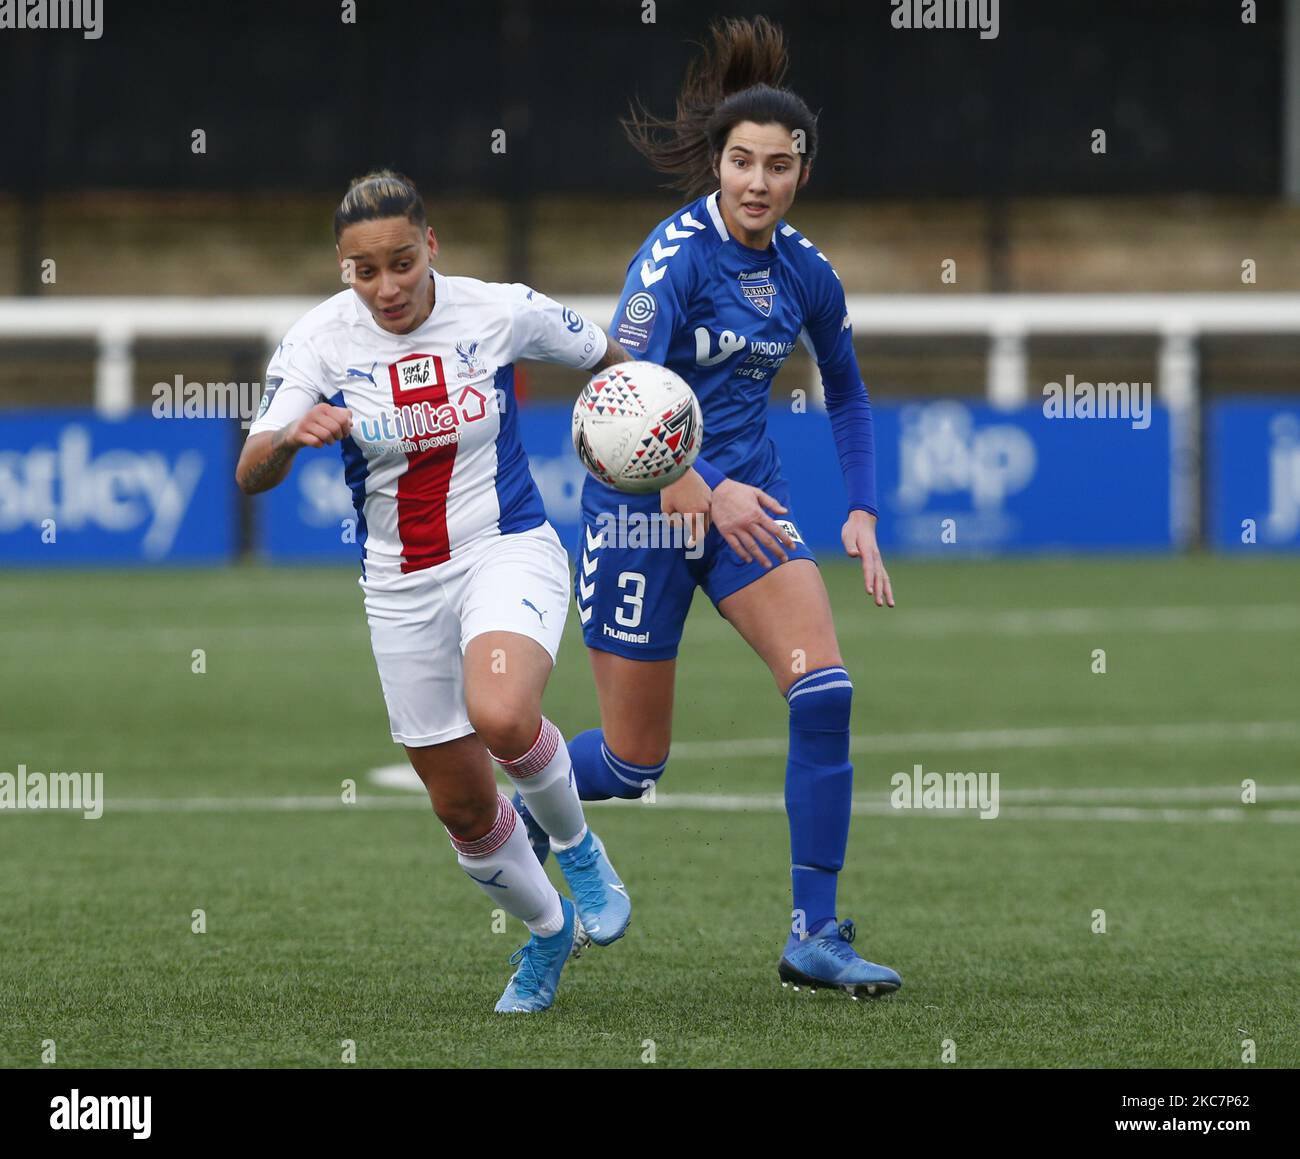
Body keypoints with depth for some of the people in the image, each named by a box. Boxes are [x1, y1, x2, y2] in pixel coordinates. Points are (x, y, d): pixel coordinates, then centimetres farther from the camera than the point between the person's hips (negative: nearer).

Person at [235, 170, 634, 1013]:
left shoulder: (501, 312, -10)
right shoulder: (321, 340, -9)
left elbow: (611, 356, 10)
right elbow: (250, 475, -15)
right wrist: (293, 434, -35)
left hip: (509, 554, -3)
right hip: (401, 587, 3)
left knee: (501, 717, -33)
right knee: (463, 807, 7)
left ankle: (575, 843, -2)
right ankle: (549, 931, 35)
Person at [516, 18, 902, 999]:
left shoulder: (804, 271, 0)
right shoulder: (676, 257, -19)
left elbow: (847, 394, 17)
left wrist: (863, 513, 5)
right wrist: (708, 495, -39)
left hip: (746, 493, 5)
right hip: (642, 505, -5)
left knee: (824, 691, -17)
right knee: (634, 761, 3)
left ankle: (816, 935, -12)